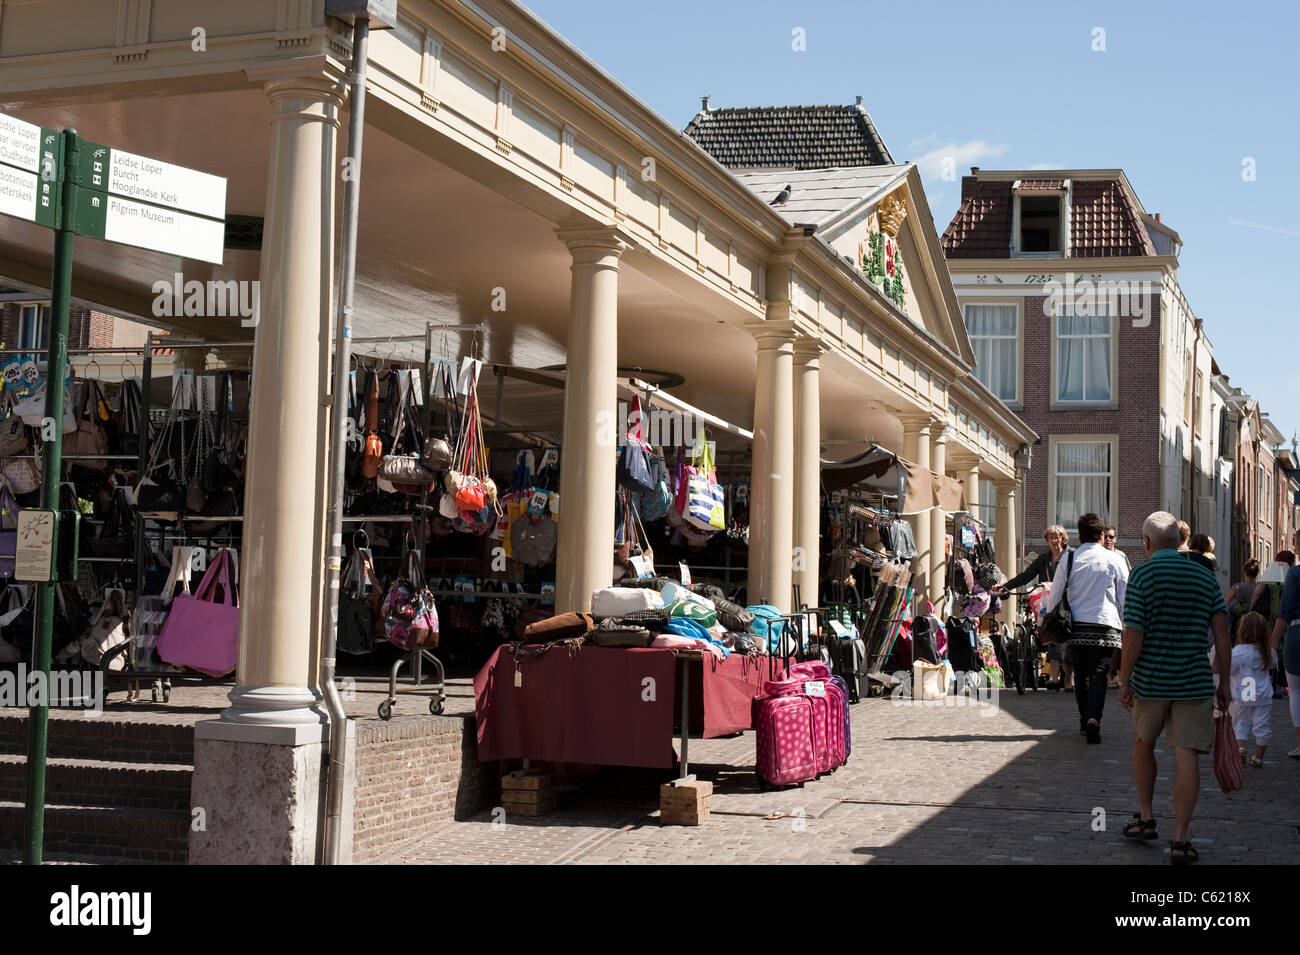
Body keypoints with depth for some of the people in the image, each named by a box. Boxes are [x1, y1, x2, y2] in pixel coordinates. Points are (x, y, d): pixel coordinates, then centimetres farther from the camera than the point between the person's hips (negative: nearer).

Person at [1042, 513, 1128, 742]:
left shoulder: (1069, 559, 4)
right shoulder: (1114, 560, 2)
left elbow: (1054, 596, 6)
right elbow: (1125, 598, 7)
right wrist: (1126, 628, 17)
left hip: (1075, 626, 2)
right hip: (1105, 626, -2)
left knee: (1080, 674, 14)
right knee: (1098, 674, -4)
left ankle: (1084, 722, 20)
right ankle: (1094, 717, -23)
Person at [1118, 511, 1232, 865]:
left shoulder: (1143, 574, -5)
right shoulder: (1205, 577, 5)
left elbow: (1134, 633, -11)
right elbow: (1221, 631, 2)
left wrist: (1124, 681, -5)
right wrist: (1225, 683, 7)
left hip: (1150, 680, -1)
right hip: (1194, 682, 1)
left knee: (1143, 745, 21)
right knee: (1187, 757, -1)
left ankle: (1146, 818, 29)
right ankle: (1180, 840, -4)